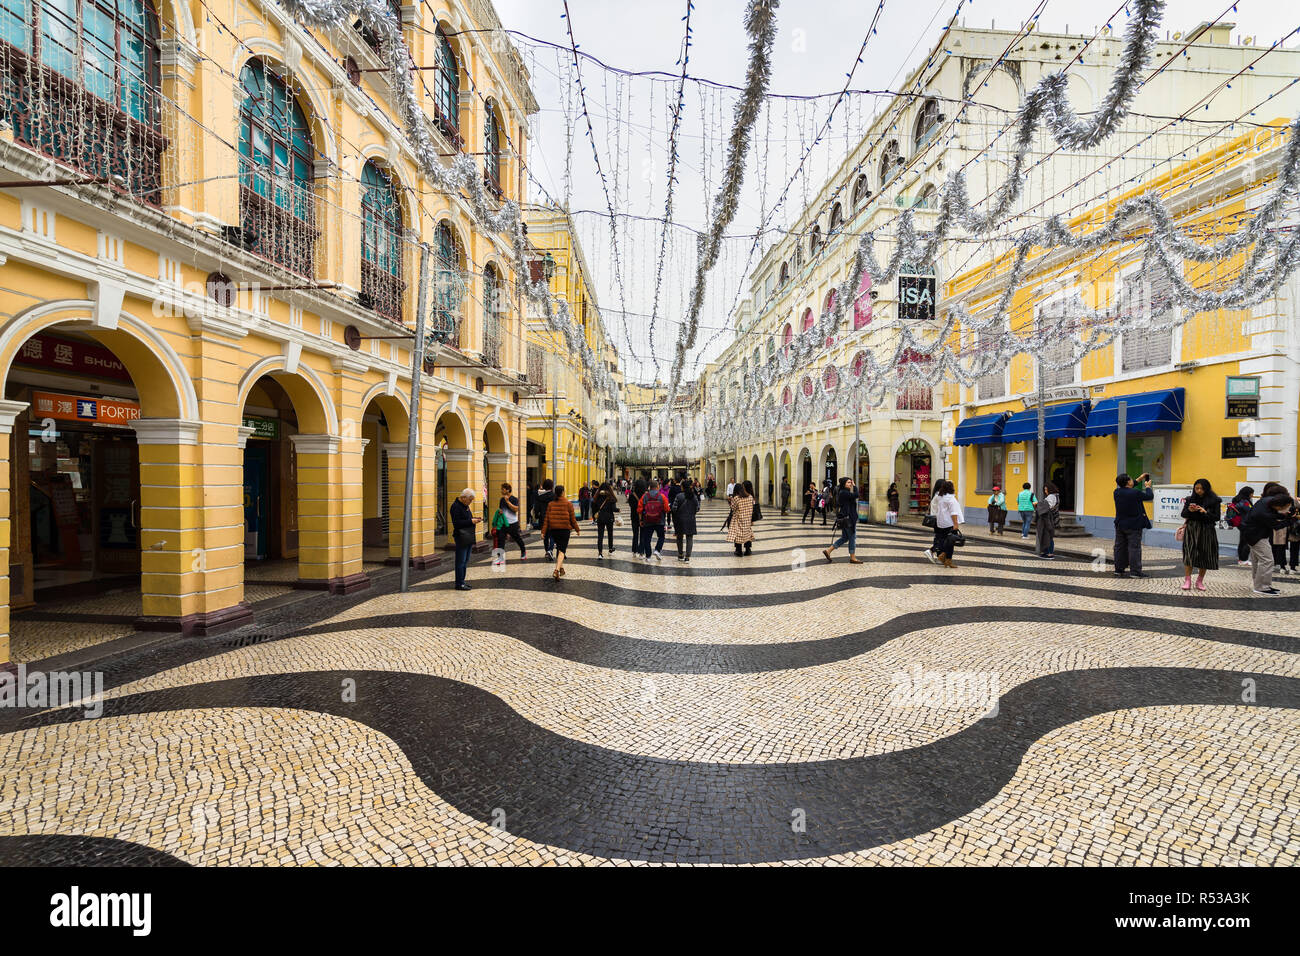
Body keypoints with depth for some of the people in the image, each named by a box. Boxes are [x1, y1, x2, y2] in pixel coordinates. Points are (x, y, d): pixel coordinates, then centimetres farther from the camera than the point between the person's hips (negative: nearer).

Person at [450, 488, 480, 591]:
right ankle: (459, 584, 2)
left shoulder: (465, 505, 15)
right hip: (461, 538, -9)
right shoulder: (456, 506, -13)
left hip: (469, 537, 9)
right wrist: (471, 521, -20)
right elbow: (457, 523, -21)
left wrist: (474, 519, 7)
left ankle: (462, 581, 22)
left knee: (465, 561, 14)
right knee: (461, 561, -4)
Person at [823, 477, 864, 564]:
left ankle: (828, 551, 13)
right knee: (852, 537, 1)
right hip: (847, 518, -10)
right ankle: (852, 558, 11)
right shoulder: (844, 492, -16)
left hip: (844, 518, 10)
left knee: (844, 537, 15)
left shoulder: (843, 492, 14)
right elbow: (856, 495, -21)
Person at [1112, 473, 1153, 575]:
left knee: (1120, 547, 11)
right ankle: (1135, 570, 1)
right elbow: (1150, 496, -1)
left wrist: (1139, 480, 25)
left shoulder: (1117, 492, 0)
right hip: (1133, 526, -6)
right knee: (1134, 547, -2)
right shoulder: (1136, 493, -18)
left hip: (1120, 524, 6)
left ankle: (1119, 569, 18)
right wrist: (1148, 486, 17)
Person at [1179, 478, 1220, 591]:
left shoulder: (1214, 500, -1)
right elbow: (1183, 515, 8)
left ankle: (1200, 581, 15)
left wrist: (1205, 512, -20)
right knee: (1189, 553, -6)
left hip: (1206, 531, -1)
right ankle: (1187, 580, -5)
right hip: (1191, 529, 1)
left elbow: (1216, 517, -4)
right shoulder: (1190, 499, 5)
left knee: (1205, 555, 4)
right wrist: (1189, 510, -12)